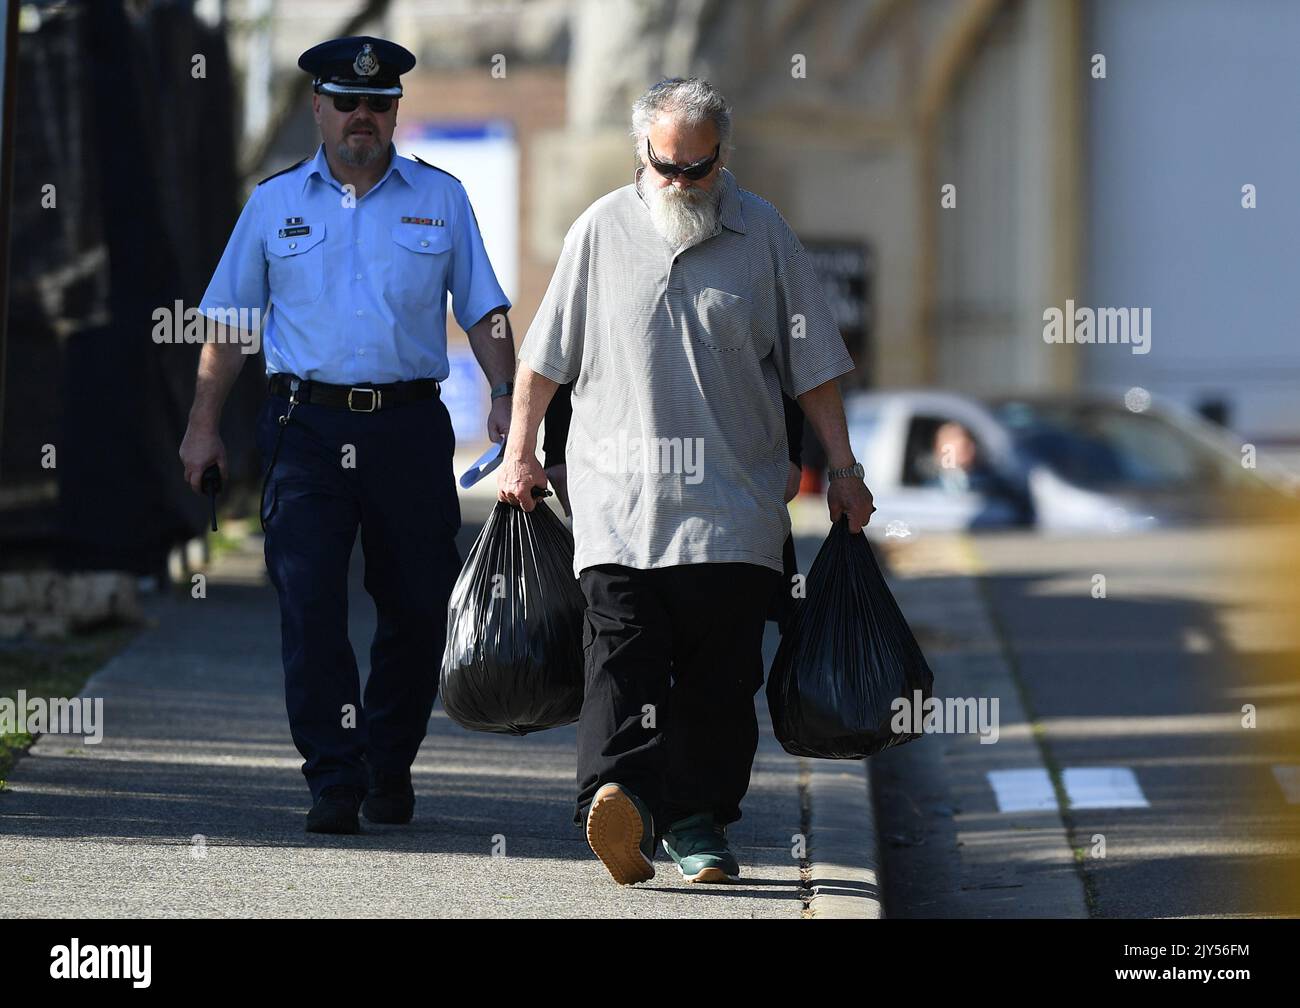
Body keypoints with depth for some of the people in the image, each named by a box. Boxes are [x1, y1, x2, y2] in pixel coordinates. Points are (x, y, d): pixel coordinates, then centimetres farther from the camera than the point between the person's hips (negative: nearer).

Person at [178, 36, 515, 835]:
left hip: (410, 424, 1)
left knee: (419, 604, 3)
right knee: (310, 604, -9)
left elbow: (484, 310, 10)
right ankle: (334, 781, -7)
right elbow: (228, 320, 12)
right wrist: (204, 425, 7)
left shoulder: (440, 199, 10)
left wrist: (505, 395, -5)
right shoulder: (276, 202, 10)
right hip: (307, 425, -1)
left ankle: (389, 767, 20)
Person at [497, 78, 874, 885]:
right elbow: (546, 355, 14)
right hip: (620, 492, -1)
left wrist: (843, 469, 7)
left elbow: (811, 366, 9)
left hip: (733, 499, 1)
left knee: (721, 670, -2)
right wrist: (521, 452, 13)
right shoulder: (602, 230, 6)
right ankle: (621, 801, -30)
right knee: (623, 646, -16)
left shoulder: (763, 235, 6)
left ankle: (699, 820, 5)